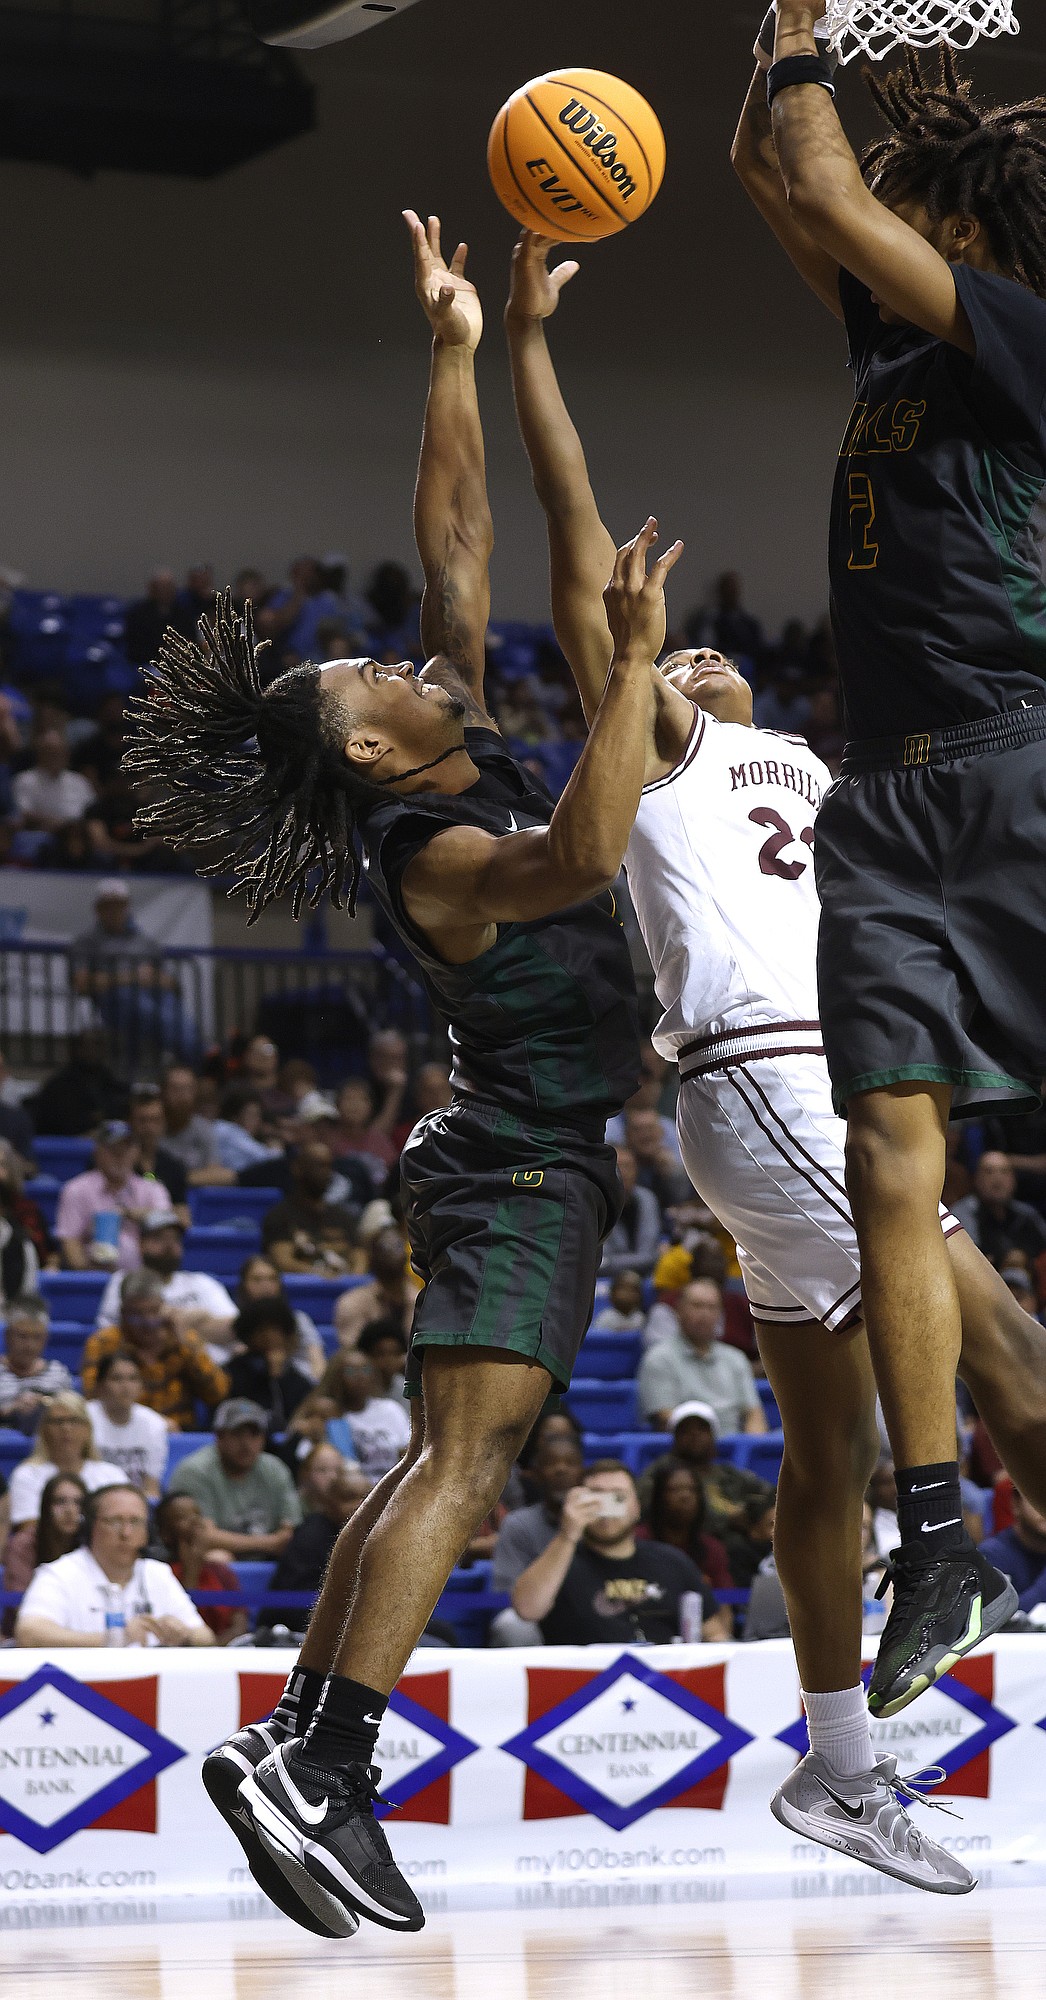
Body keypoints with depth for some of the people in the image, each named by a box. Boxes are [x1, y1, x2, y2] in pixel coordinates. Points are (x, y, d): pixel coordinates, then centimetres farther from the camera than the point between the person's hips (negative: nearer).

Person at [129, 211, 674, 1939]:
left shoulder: (468, 749, 7)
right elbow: (588, 851, -39)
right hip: (523, 1163, -10)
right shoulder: (431, 857, -19)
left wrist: (457, 356, 6)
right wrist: (637, 659, -37)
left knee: (445, 1466, 10)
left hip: (533, 1163, 10)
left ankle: (300, 1748, 10)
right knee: (460, 1462, -18)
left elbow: (457, 543, 10)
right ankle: (321, 1767, -26)